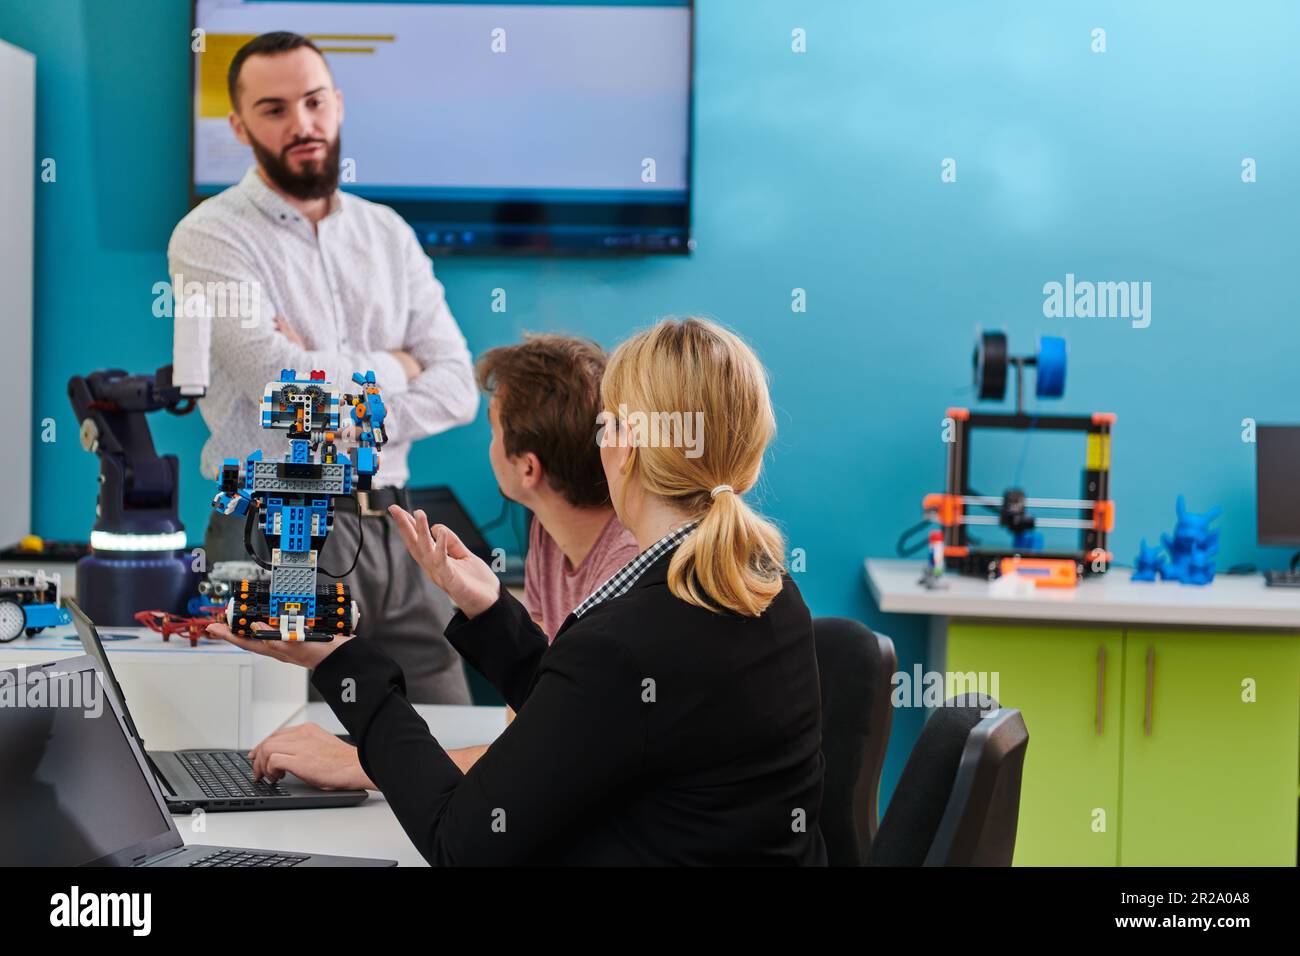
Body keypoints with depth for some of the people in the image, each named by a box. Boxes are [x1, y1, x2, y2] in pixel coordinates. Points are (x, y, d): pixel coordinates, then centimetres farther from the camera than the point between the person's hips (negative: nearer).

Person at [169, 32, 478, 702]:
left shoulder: (387, 234, 11)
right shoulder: (210, 238, -5)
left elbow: (457, 388, 3)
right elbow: (281, 382, -18)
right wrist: (393, 368, -2)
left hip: (391, 527, 5)